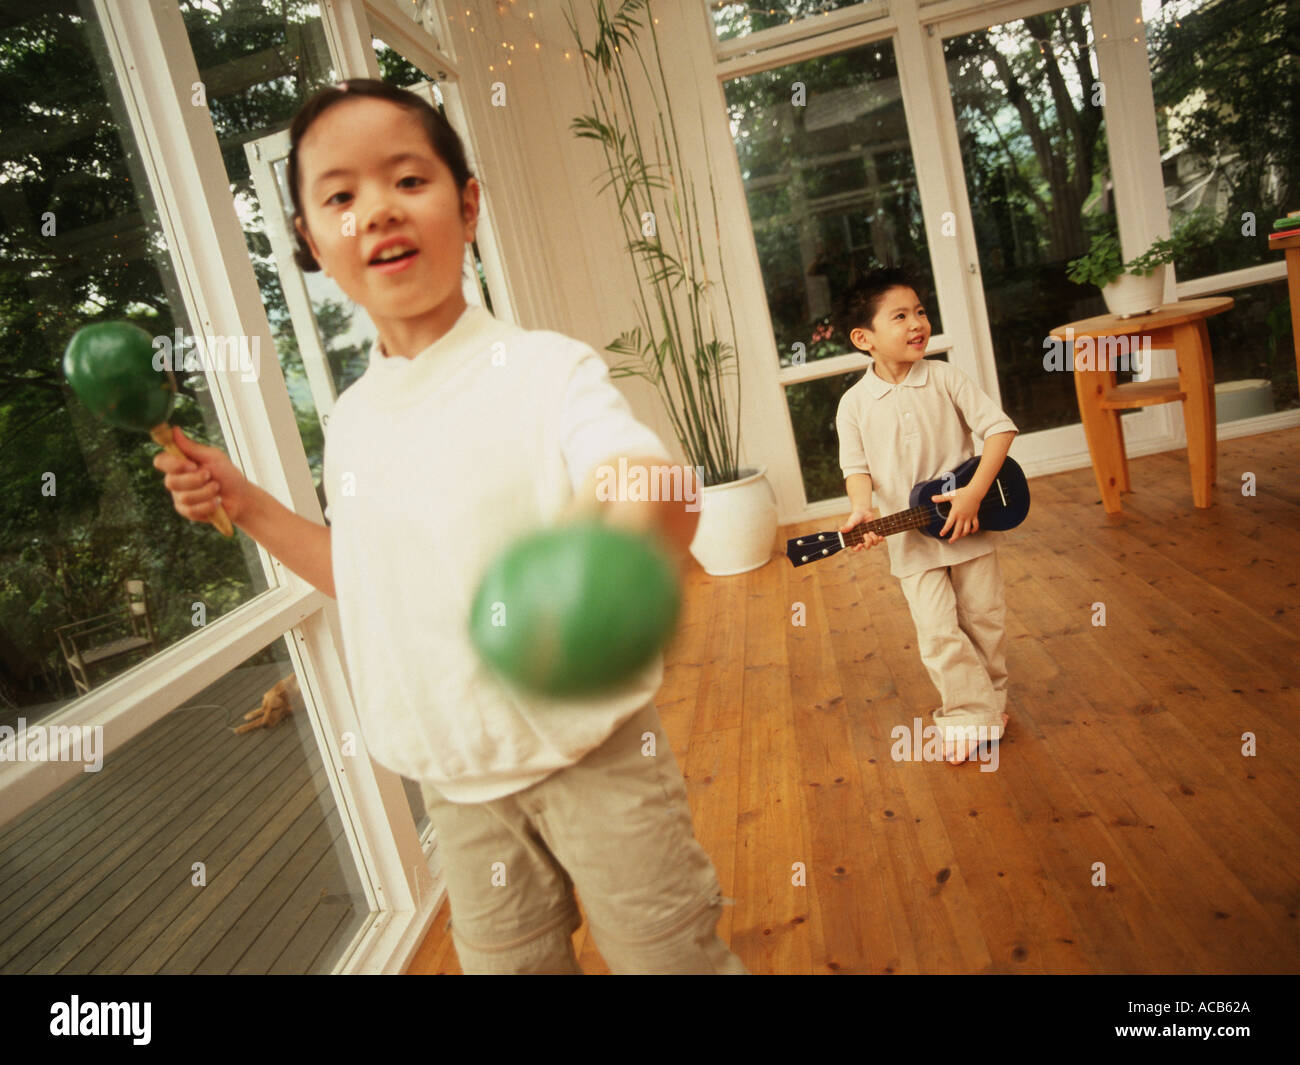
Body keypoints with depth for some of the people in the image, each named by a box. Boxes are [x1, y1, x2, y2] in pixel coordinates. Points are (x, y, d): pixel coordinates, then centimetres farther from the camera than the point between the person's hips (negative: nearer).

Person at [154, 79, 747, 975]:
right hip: (457, 778, 5)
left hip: (593, 753, -5)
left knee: (671, 952, 11)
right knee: (506, 962, 22)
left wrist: (628, 536, -58)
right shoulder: (352, 420, 2)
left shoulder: (546, 370, -15)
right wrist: (247, 505, 7)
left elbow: (657, 488, -35)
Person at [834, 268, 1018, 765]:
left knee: (985, 619, 12)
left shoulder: (944, 378, -6)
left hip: (968, 525, 1)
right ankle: (974, 714, 13)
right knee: (938, 632, -4)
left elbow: (999, 427, -7)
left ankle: (990, 701, 35)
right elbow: (857, 466, -5)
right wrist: (862, 510, -26)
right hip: (911, 538, -1)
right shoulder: (854, 404, -6)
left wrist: (974, 494, -18)